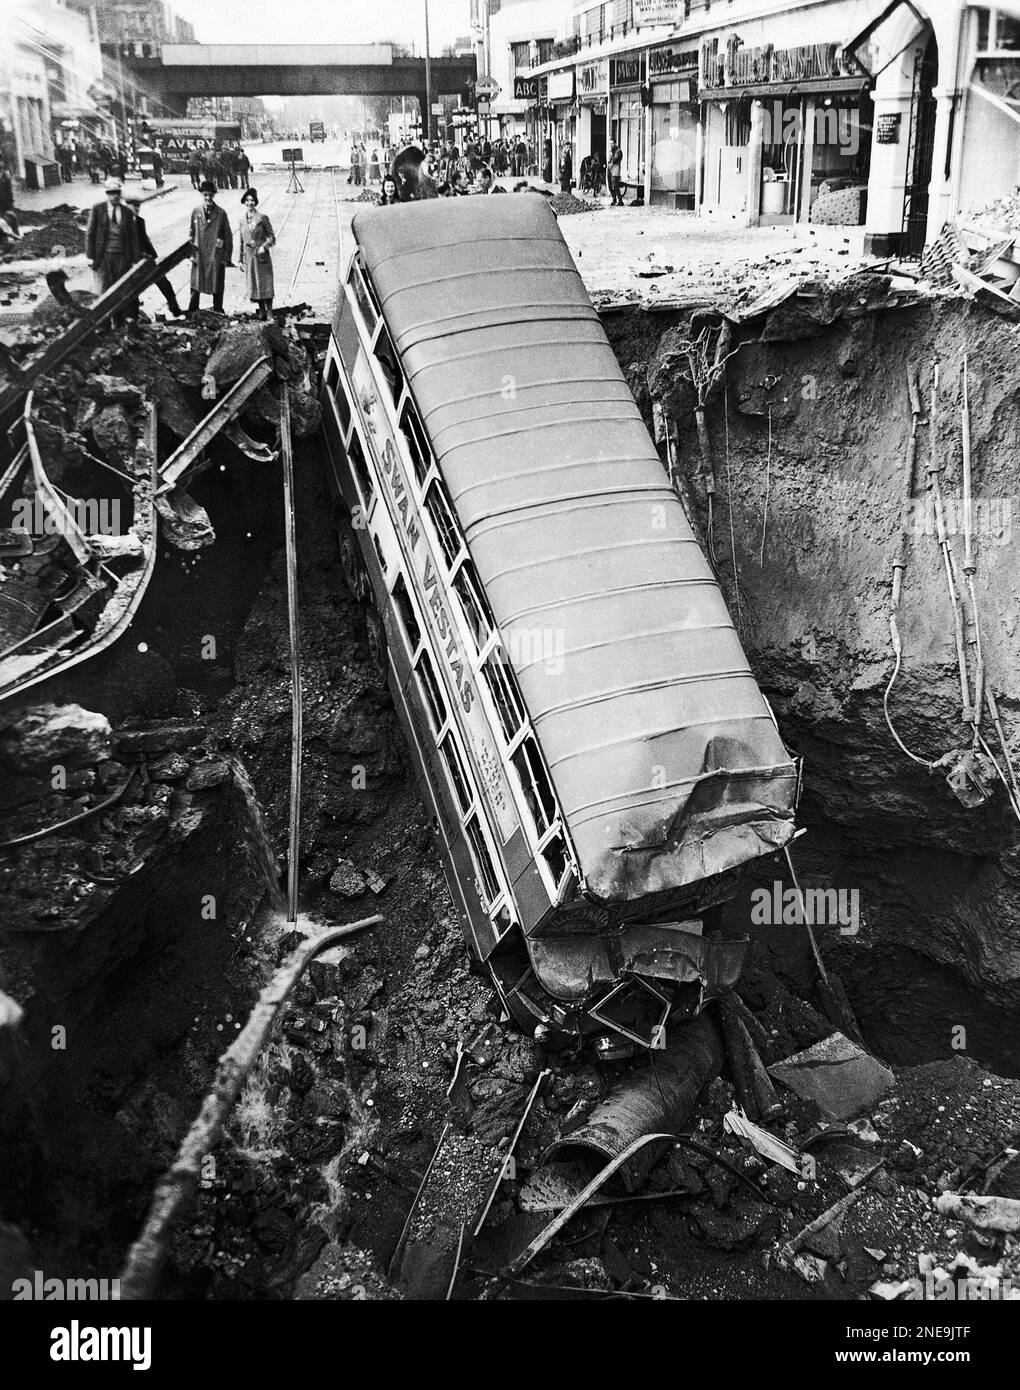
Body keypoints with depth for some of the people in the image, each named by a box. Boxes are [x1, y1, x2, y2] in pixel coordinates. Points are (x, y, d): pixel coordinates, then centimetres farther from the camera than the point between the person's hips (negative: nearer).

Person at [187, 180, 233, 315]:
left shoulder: (221, 213, -2)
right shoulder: (196, 212, 3)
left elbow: (228, 236, 0)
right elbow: (192, 234, 9)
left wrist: (227, 258, -3)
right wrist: (192, 253, 3)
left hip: (216, 255, -2)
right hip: (199, 255, 2)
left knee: (217, 285, 4)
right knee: (195, 284, 4)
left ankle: (217, 311, 16)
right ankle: (192, 313, 12)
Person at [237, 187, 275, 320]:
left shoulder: (262, 218, -6)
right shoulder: (242, 220, 7)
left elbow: (272, 237, -3)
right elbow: (241, 241, 14)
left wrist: (264, 247, -19)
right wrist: (241, 260, 12)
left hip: (262, 256, -4)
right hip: (249, 257, 4)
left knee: (265, 284, -3)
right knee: (254, 286, 6)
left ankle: (270, 313, 4)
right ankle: (262, 312, 16)